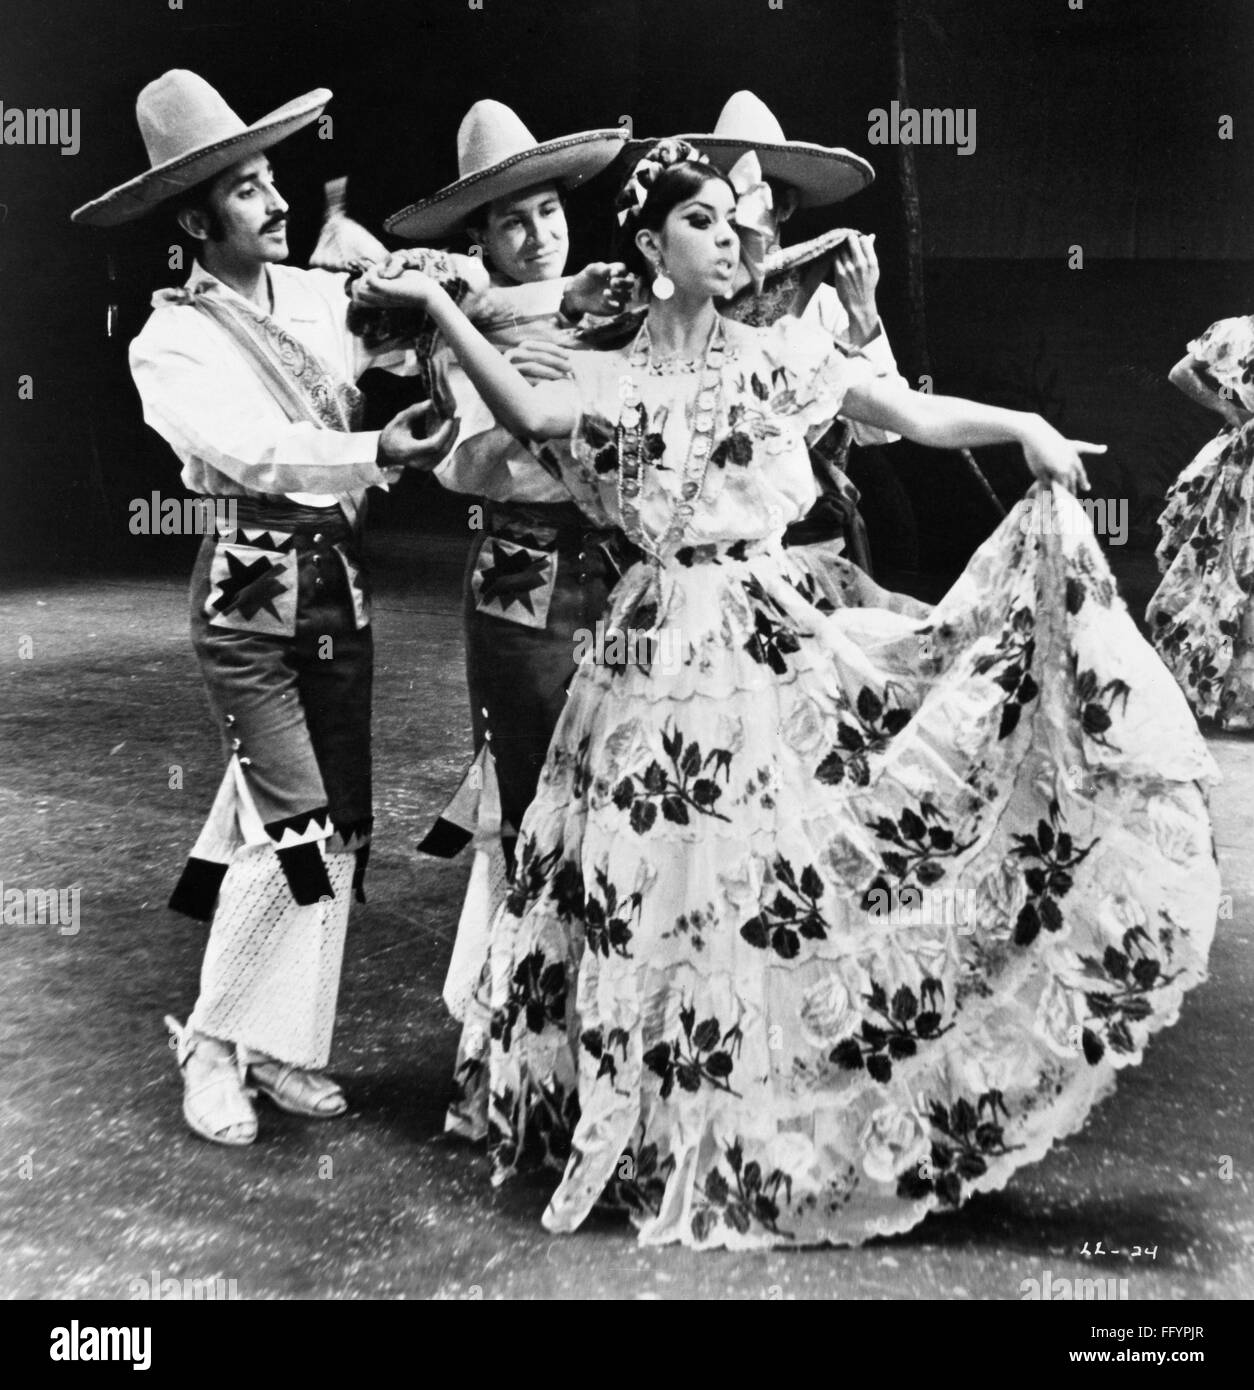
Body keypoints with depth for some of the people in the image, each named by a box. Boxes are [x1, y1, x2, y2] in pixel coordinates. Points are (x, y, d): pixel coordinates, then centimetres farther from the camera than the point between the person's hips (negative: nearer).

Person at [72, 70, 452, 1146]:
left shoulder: (319, 294, 8)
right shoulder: (170, 345, -8)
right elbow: (257, 451, -22)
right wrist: (377, 455, -38)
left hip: (339, 581, 6)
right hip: (251, 595, -6)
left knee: (342, 826, 8)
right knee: (296, 828, -10)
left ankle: (284, 1046, 23)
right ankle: (214, 1044, 12)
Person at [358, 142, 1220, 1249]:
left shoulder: (779, 356, 6)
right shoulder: (613, 379, 8)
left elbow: (917, 416, 2)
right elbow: (528, 413, -8)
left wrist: (1024, 423, -12)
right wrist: (433, 301, -9)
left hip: (773, 640, 0)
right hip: (664, 649, 0)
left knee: (768, 882, 0)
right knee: (662, 883, 6)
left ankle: (771, 1139, 18)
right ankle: (660, 1134, 26)